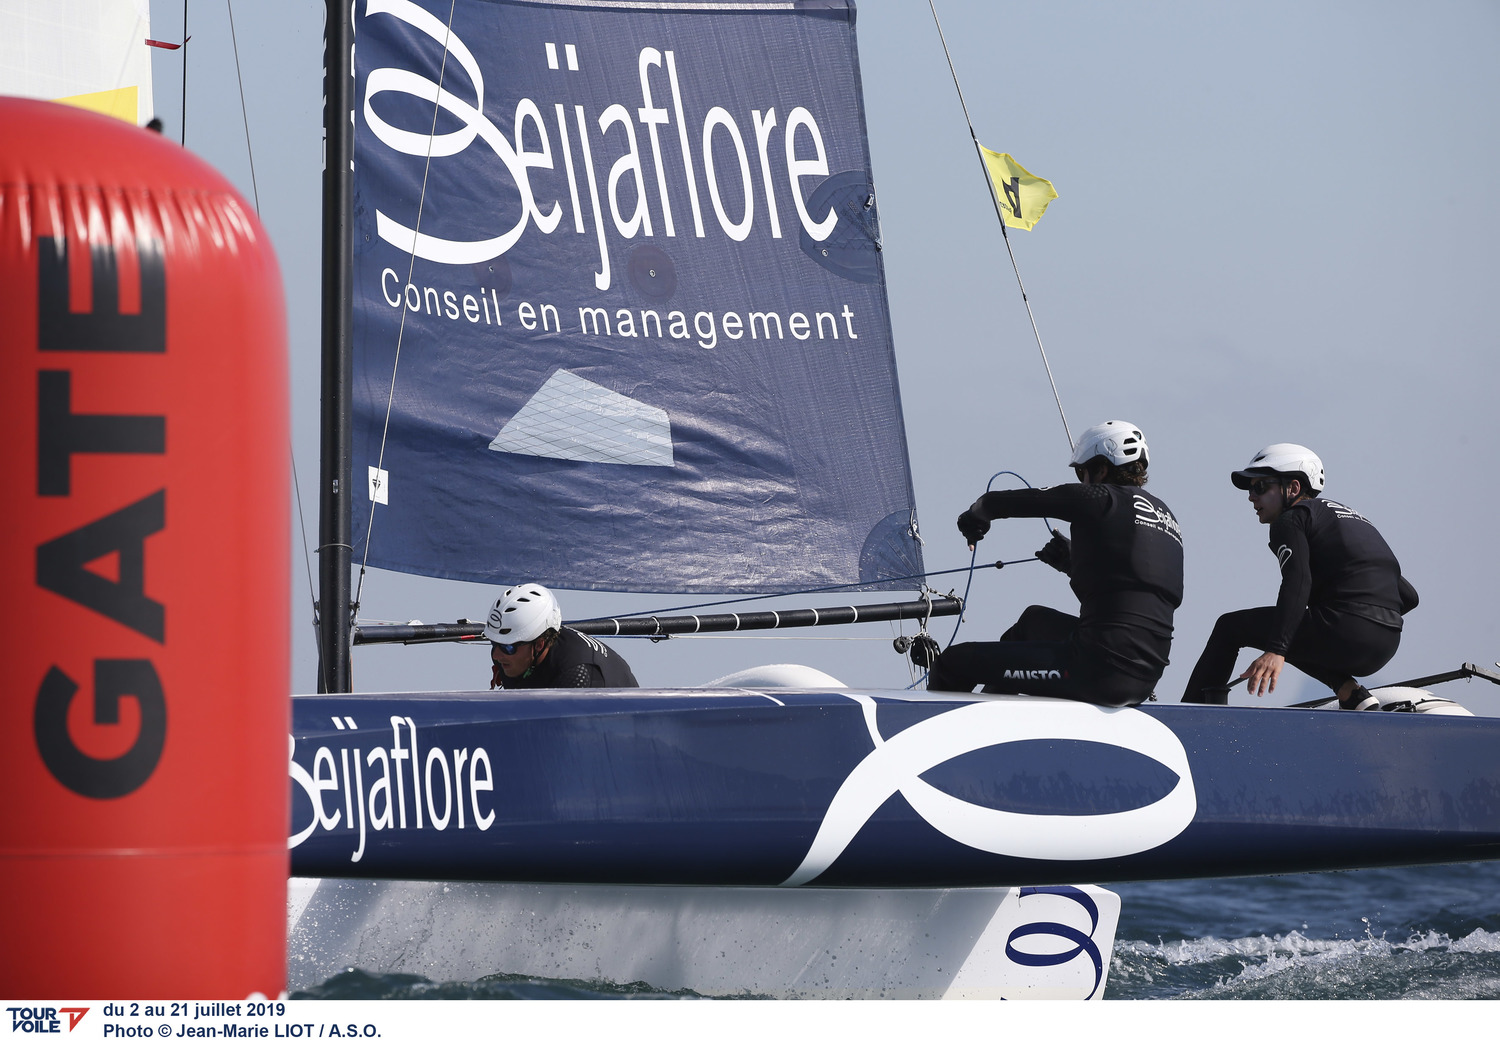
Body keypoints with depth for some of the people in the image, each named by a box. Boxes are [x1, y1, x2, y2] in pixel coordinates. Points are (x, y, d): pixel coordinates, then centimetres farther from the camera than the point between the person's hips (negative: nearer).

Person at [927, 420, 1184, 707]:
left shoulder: (1103, 500, -5)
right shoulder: (1165, 513, 17)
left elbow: (996, 502, 1)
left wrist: (974, 518, 22)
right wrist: (1072, 563, 30)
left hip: (1101, 672, -9)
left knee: (953, 662, 1)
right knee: (1034, 619, 39)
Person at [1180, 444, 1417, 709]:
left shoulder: (1291, 519, 5)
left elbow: (1297, 582, -16)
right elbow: (1408, 596, 26)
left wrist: (1275, 651, -26)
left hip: (1345, 628, -8)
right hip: (1386, 646, 8)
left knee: (1230, 627, 7)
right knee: (1292, 642, 34)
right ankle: (1355, 696, 11)